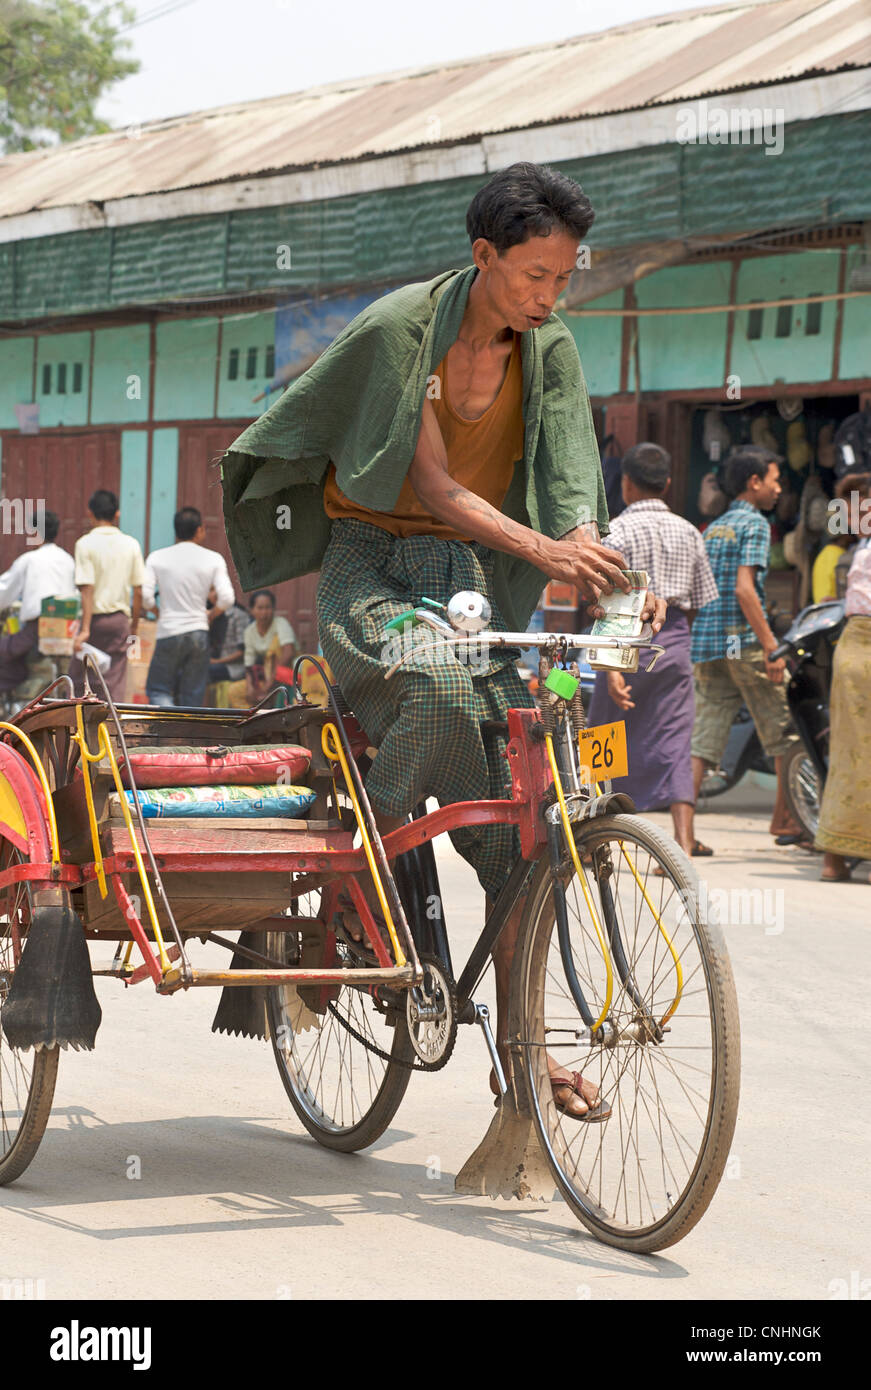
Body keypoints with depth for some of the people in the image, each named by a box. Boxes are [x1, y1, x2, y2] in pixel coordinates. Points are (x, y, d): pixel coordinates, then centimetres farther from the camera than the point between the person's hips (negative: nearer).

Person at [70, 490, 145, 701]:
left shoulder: (85, 543, -7)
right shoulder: (131, 544, 4)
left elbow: (87, 590, -13)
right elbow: (138, 591, 4)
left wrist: (85, 629, -15)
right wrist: (134, 626, 14)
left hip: (95, 619, -3)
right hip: (120, 619, 3)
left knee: (79, 677, 8)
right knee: (115, 681, 3)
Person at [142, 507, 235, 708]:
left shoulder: (157, 558, 0)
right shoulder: (213, 559, 0)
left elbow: (145, 596, -9)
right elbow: (227, 598, -8)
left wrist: (157, 613, 12)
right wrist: (211, 614, 12)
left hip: (168, 633, -1)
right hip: (198, 631, 1)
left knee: (157, 690, 7)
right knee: (193, 695, 9)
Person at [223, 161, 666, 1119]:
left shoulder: (548, 350, 1)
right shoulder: (397, 329, -14)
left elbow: (571, 488, -4)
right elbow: (431, 485, -19)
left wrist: (608, 579, -24)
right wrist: (540, 550, -32)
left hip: (469, 575, 5)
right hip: (374, 564, -5)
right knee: (438, 686, -38)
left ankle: (518, 1038, 4)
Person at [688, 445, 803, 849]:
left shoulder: (712, 529, 18)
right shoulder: (754, 524, -6)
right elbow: (744, 588, -17)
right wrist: (772, 647, -19)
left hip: (706, 642, 8)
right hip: (743, 641, -7)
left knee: (703, 739, 2)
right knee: (784, 733, 6)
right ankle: (785, 820, 12)